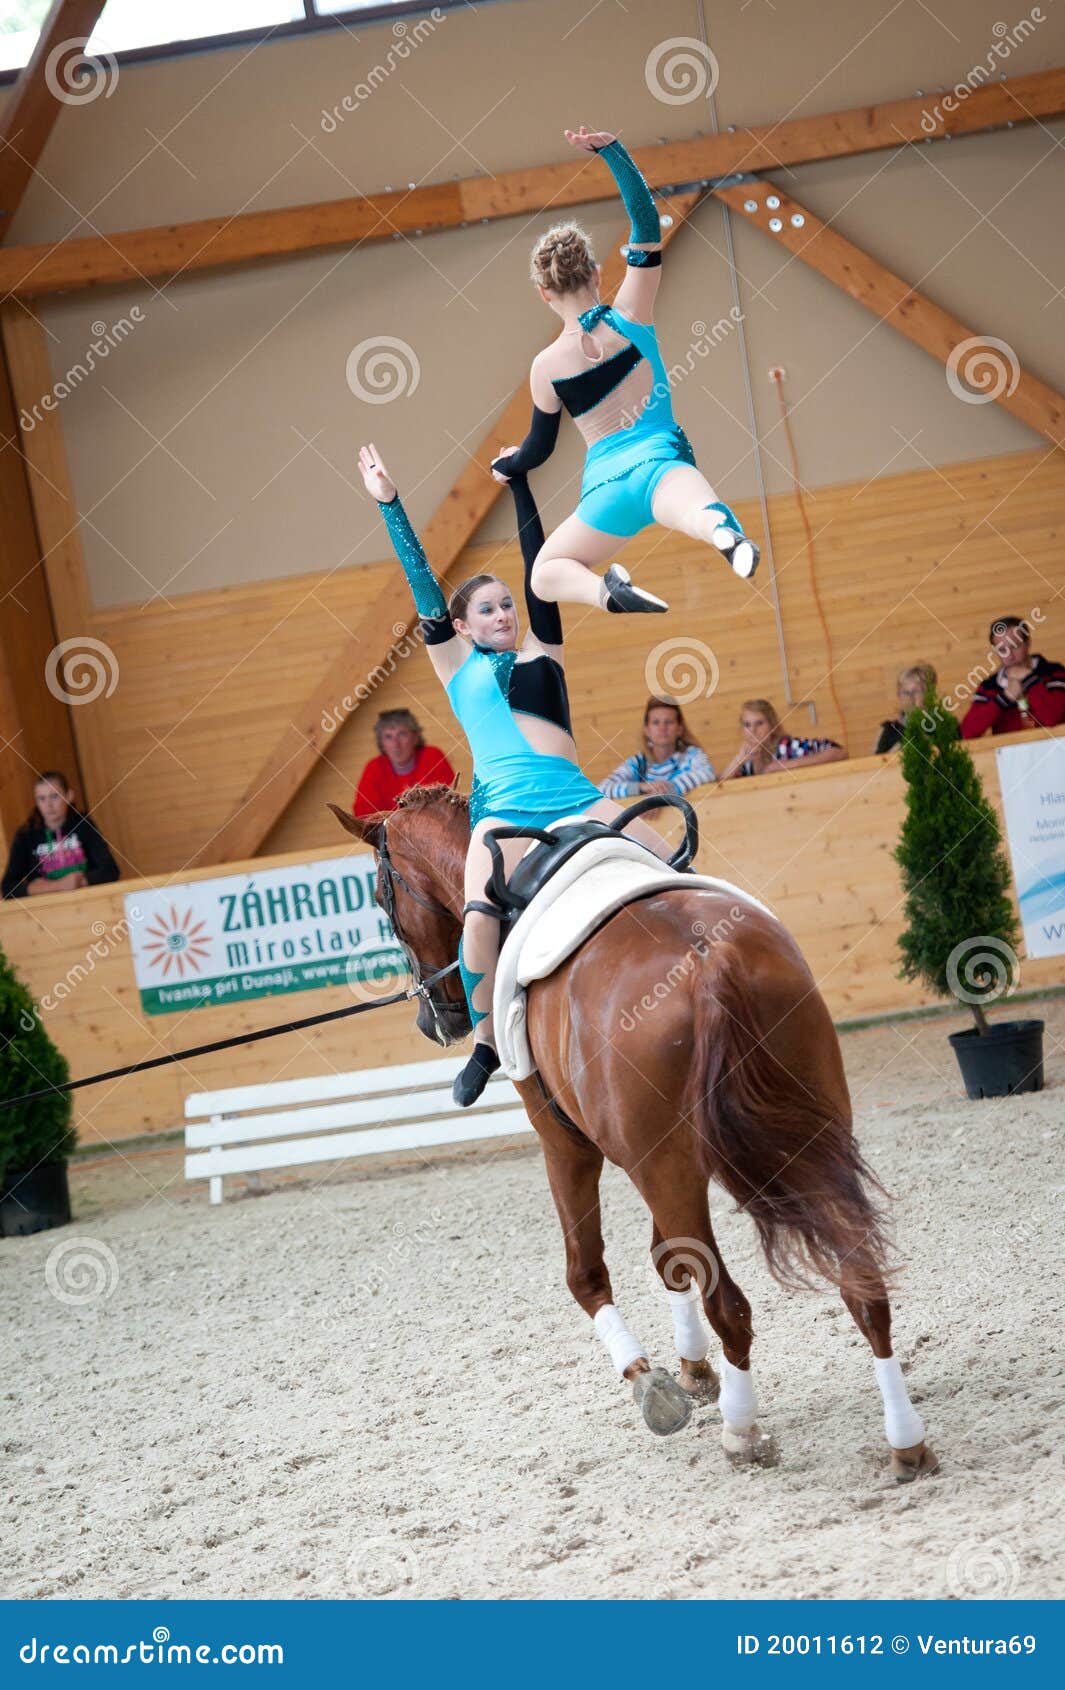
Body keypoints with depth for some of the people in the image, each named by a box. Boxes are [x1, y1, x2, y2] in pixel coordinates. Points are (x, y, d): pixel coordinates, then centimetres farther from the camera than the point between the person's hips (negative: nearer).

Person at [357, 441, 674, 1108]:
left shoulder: (540, 651, 19)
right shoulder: (458, 666, 16)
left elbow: (538, 570, 18)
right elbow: (424, 585, 14)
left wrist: (521, 485, 18)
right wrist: (390, 504, 11)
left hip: (574, 797, 3)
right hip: (502, 809, -2)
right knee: (481, 918, -26)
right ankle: (486, 1042, -10)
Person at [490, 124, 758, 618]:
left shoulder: (546, 367, 9)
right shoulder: (628, 320, 6)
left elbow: (537, 450, 23)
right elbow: (647, 222, 6)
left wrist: (505, 465, 45)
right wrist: (610, 150, 2)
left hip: (604, 484, 1)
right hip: (658, 462, -1)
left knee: (546, 574, 17)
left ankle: (607, 589, -17)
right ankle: (725, 531, -70)